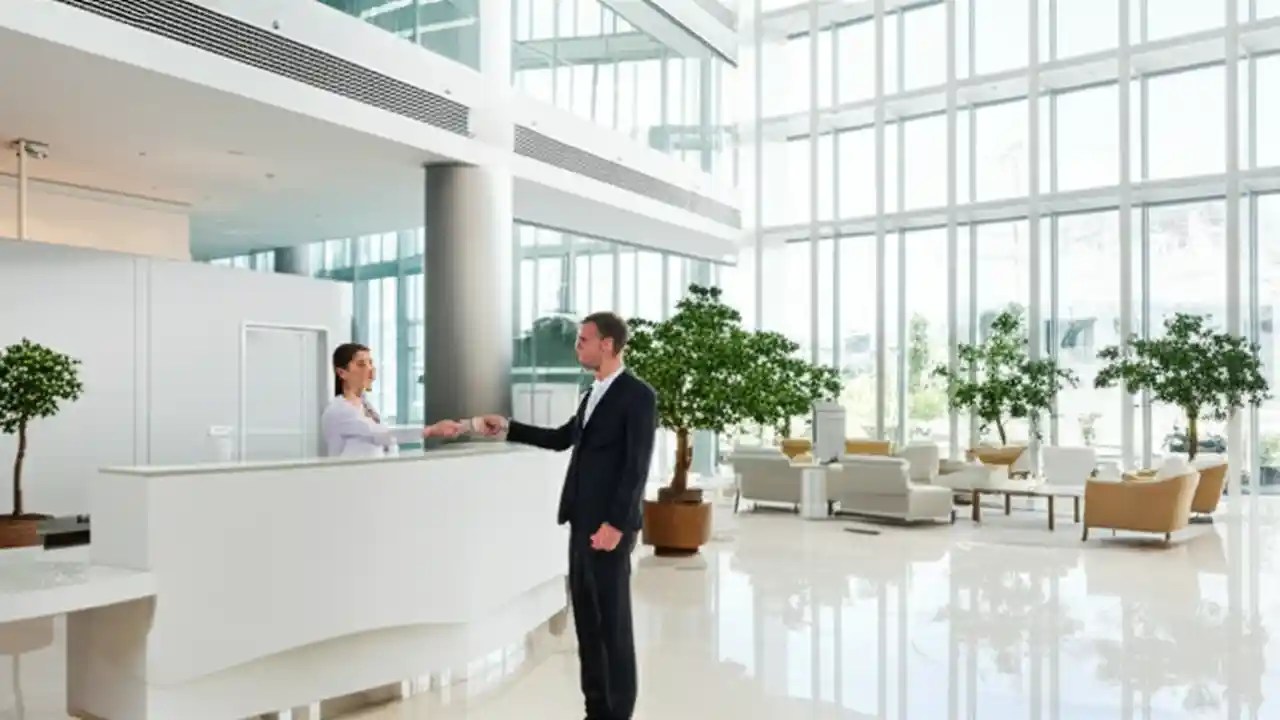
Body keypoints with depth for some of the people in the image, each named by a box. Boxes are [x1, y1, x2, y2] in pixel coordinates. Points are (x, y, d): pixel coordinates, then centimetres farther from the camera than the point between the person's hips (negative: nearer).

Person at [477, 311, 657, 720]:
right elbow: (562, 439, 25)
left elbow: (636, 466, -17)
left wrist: (616, 524, -20)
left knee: (613, 621, 0)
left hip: (609, 525, -8)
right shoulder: (593, 394, 15)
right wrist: (508, 428, 20)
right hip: (583, 521, 8)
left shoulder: (638, 395, -11)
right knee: (586, 619, 12)